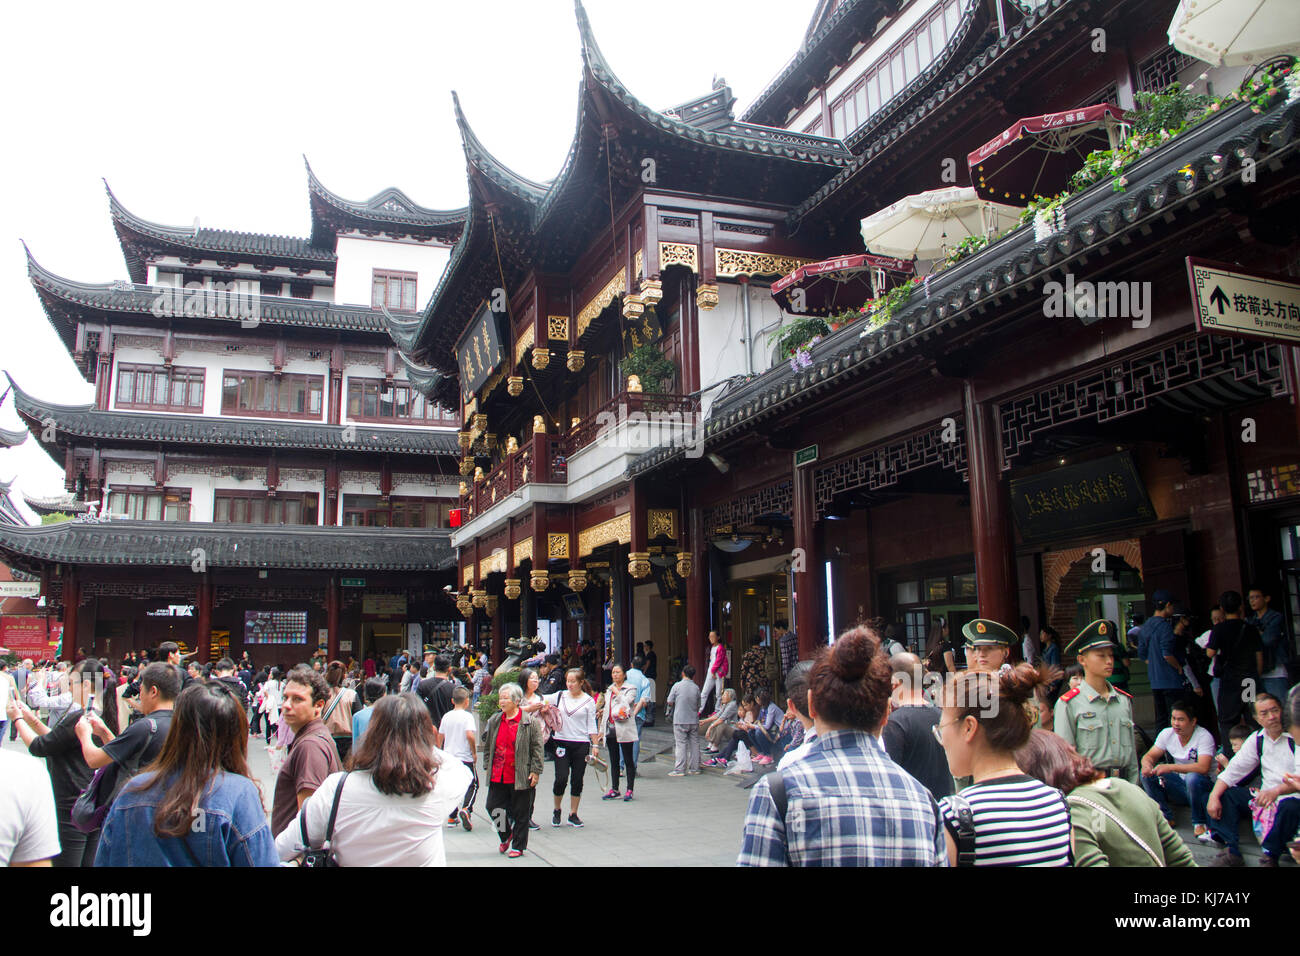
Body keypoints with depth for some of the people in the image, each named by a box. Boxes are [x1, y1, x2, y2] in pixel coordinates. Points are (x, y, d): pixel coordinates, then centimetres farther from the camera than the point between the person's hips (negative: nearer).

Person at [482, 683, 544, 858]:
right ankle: (506, 836, 32)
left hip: (520, 776, -5)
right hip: (497, 776, 5)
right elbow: (487, 745, 15)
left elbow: (537, 748, -6)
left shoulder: (530, 722, -8)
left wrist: (535, 771, -9)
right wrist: (487, 766, 11)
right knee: (493, 807, 6)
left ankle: (518, 846, 21)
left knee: (520, 813, 5)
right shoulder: (494, 720, 8)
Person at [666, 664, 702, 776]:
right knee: (694, 744, 10)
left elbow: (670, 702, -3)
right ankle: (694, 768, 15)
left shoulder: (677, 686, -8)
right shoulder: (696, 687, 1)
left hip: (680, 720, -3)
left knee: (680, 744, -1)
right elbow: (698, 705, 9)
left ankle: (679, 769, -3)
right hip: (694, 720, 3)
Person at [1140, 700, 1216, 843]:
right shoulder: (1167, 734, -1)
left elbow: (1203, 768, -31)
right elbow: (1149, 756, 0)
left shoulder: (1204, 736, -17)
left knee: (1192, 778, -37)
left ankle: (1199, 823, -15)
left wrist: (1170, 767, -36)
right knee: (1147, 774, -15)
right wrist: (1147, 765, -25)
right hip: (1178, 786, 5)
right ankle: (1166, 817, -6)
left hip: (1202, 785, -5)